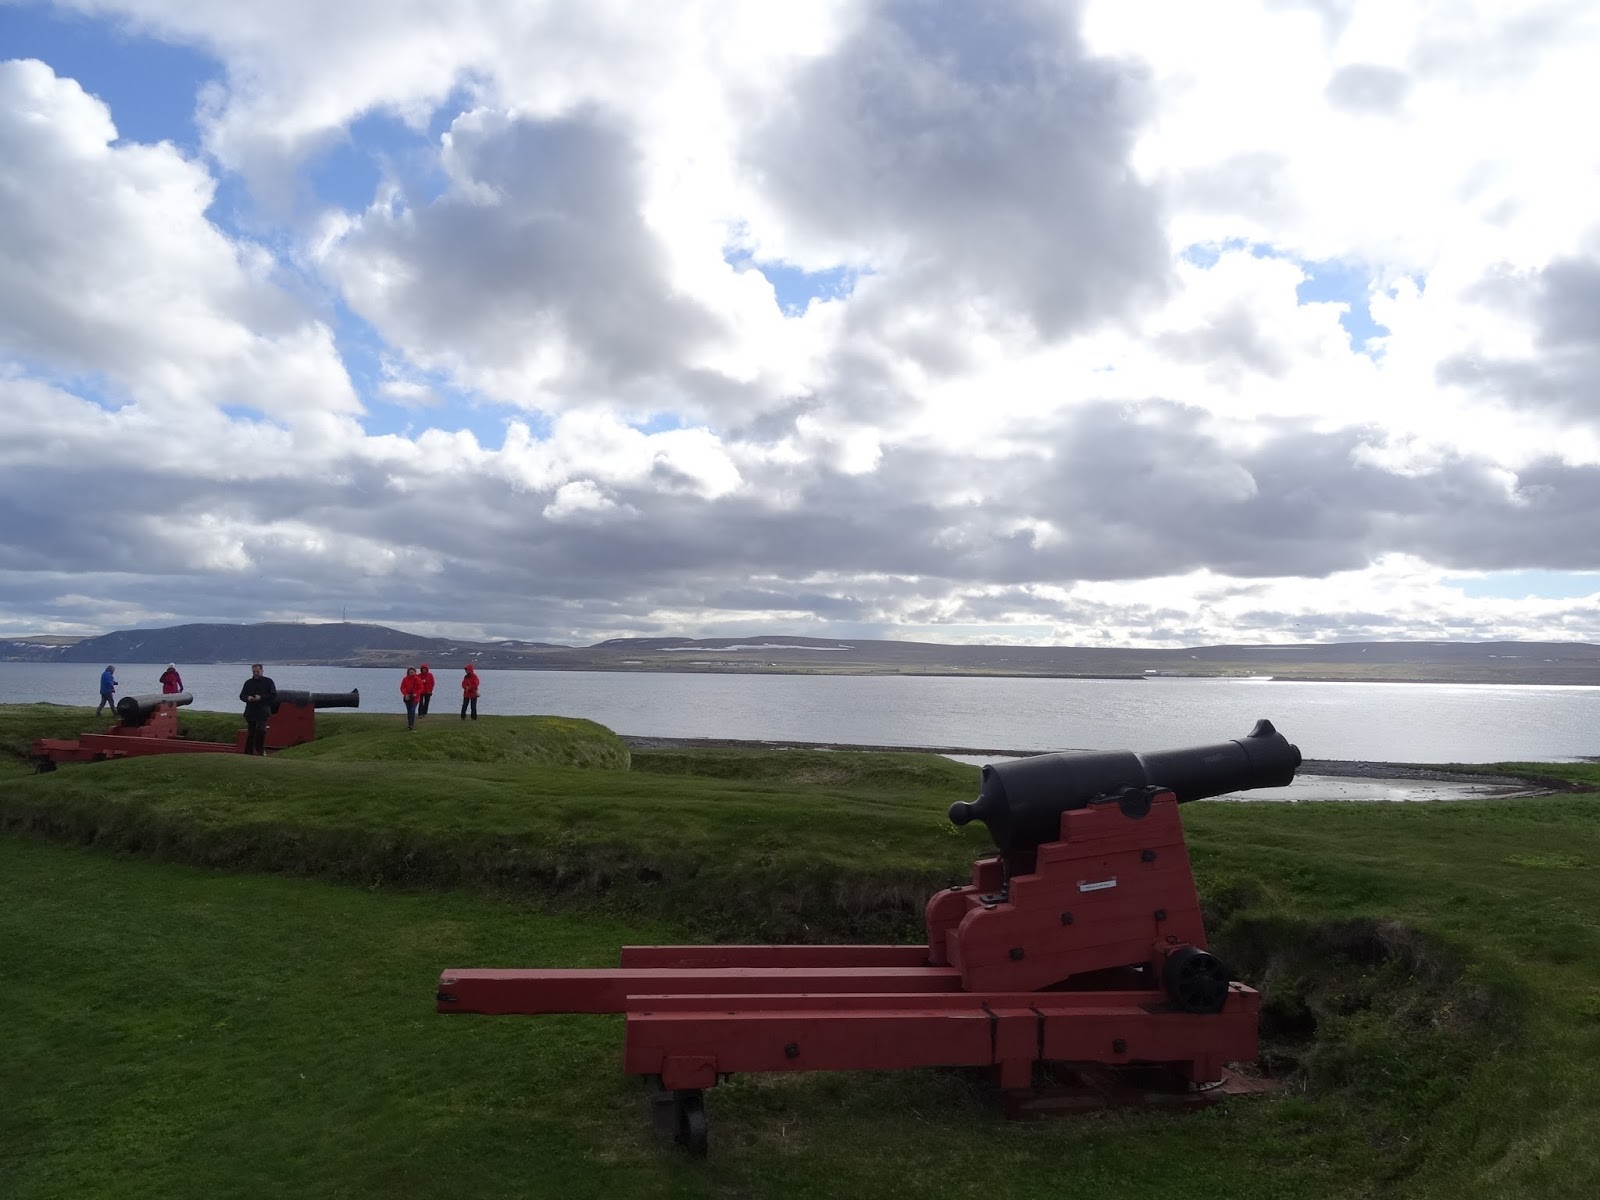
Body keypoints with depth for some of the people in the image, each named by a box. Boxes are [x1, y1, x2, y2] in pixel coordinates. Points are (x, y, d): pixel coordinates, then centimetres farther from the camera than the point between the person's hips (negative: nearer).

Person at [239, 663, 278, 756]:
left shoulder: (268, 681, 2)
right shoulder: (248, 682, 12)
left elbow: (274, 695, -4)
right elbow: (241, 695, 14)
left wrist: (261, 697, -17)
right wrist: (247, 698, -9)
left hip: (263, 712, -3)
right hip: (251, 711, 3)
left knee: (261, 730, -17)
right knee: (250, 732, 6)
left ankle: (260, 750, -1)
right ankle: (248, 752, 13)